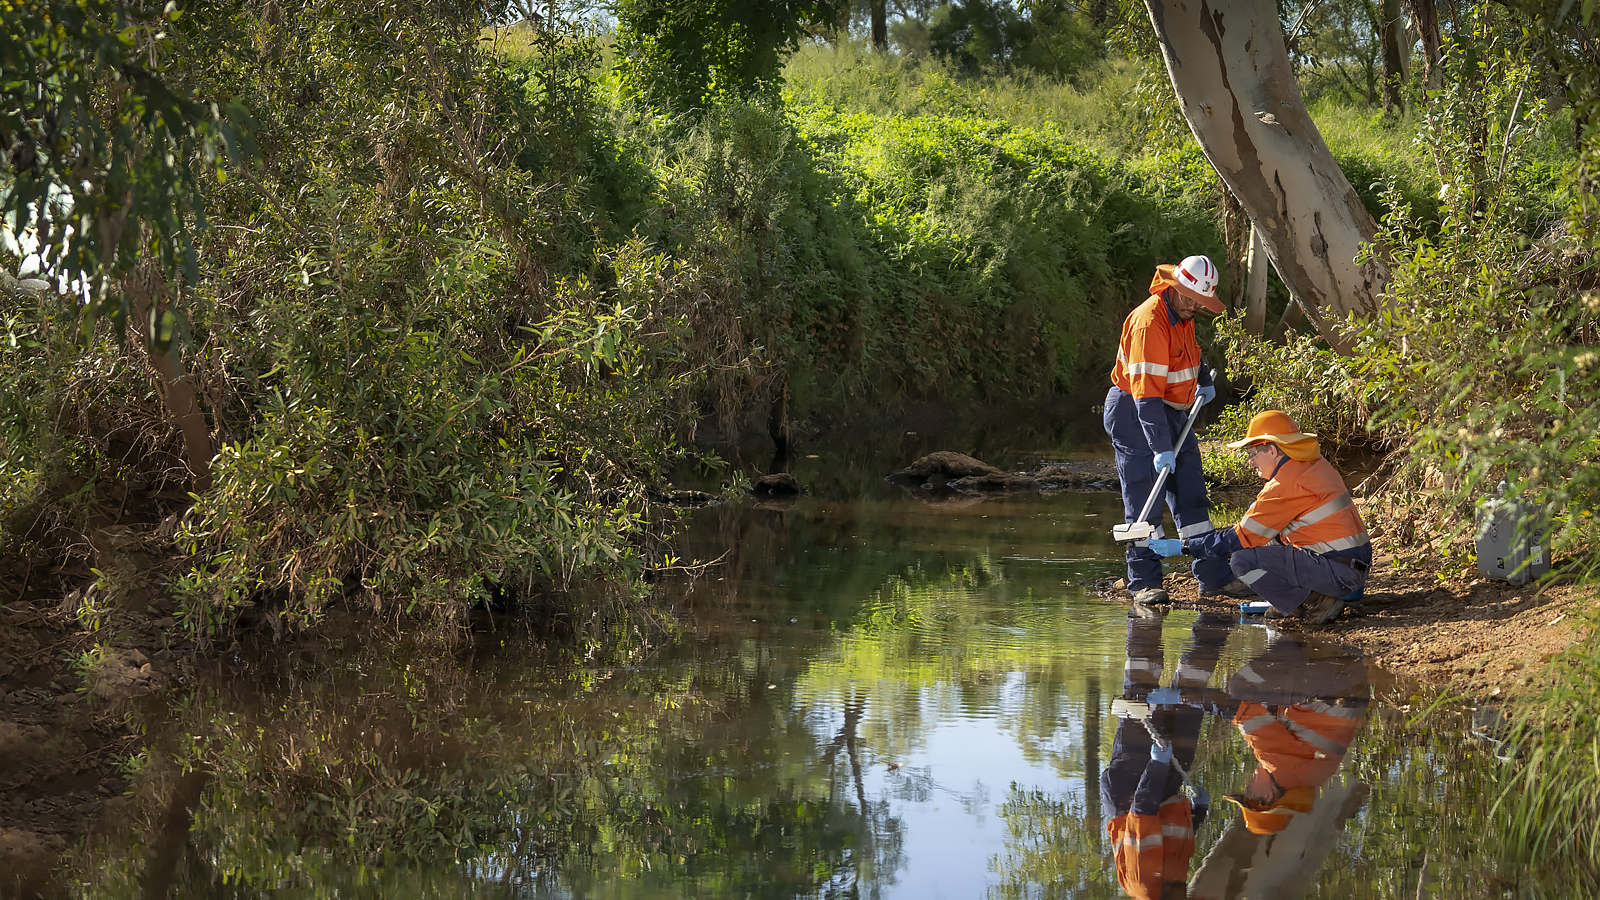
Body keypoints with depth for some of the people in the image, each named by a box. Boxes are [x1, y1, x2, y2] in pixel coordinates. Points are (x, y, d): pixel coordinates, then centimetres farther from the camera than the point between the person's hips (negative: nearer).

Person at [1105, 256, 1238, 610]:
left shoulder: (1182, 316, 3)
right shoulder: (1149, 321, -25)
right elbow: (1147, 391, -30)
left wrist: (1204, 380, 22)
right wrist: (1160, 448, -33)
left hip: (1173, 414, 9)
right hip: (1135, 415, -9)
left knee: (1191, 496, 8)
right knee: (1143, 500, -8)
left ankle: (1213, 576, 11)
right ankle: (1144, 582, -4)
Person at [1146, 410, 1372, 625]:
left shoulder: (1286, 484, -16)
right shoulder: (1316, 465, 12)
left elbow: (1241, 539, -12)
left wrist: (1183, 546, -6)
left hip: (1339, 573, -10)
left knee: (1242, 560, -16)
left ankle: (1316, 602, -8)